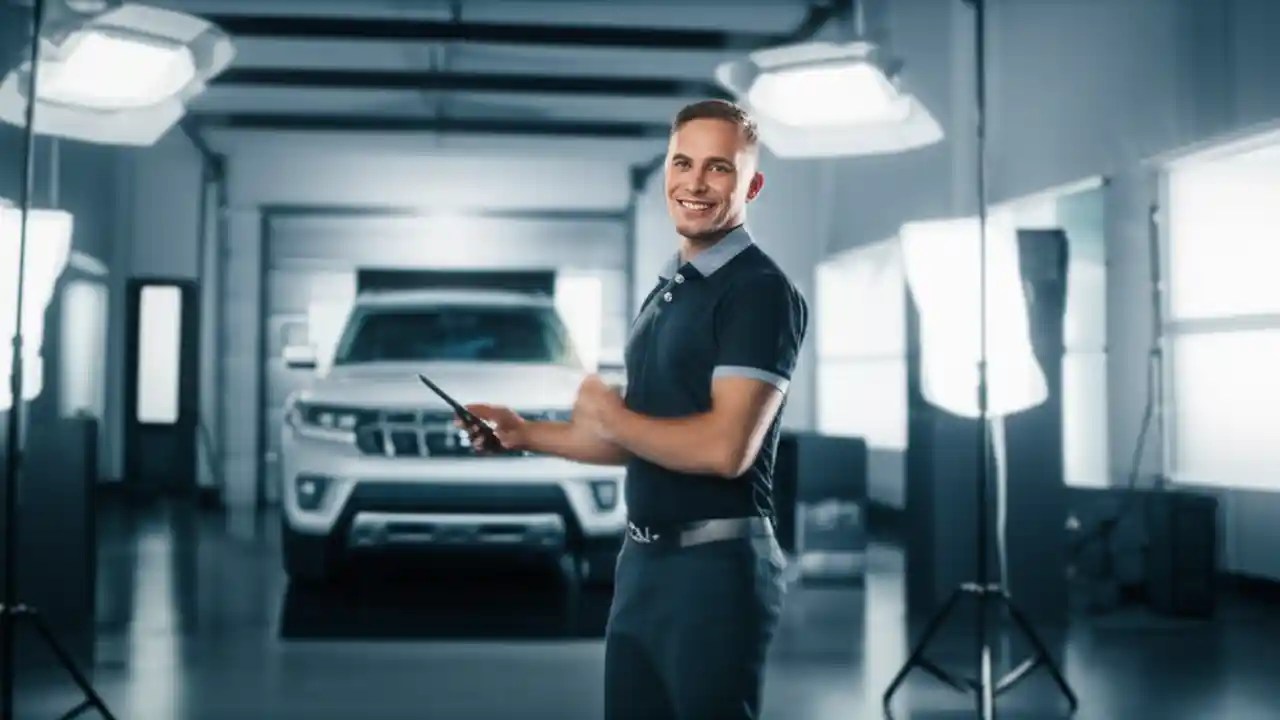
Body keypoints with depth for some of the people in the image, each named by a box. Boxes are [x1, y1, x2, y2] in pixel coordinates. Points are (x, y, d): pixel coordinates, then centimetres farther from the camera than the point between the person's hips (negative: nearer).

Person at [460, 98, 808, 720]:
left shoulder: (761, 292, -14)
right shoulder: (665, 290, 14)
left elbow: (725, 449, -25)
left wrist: (610, 415, -11)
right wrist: (526, 435, 16)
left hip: (717, 568, -9)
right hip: (643, 560, 9)